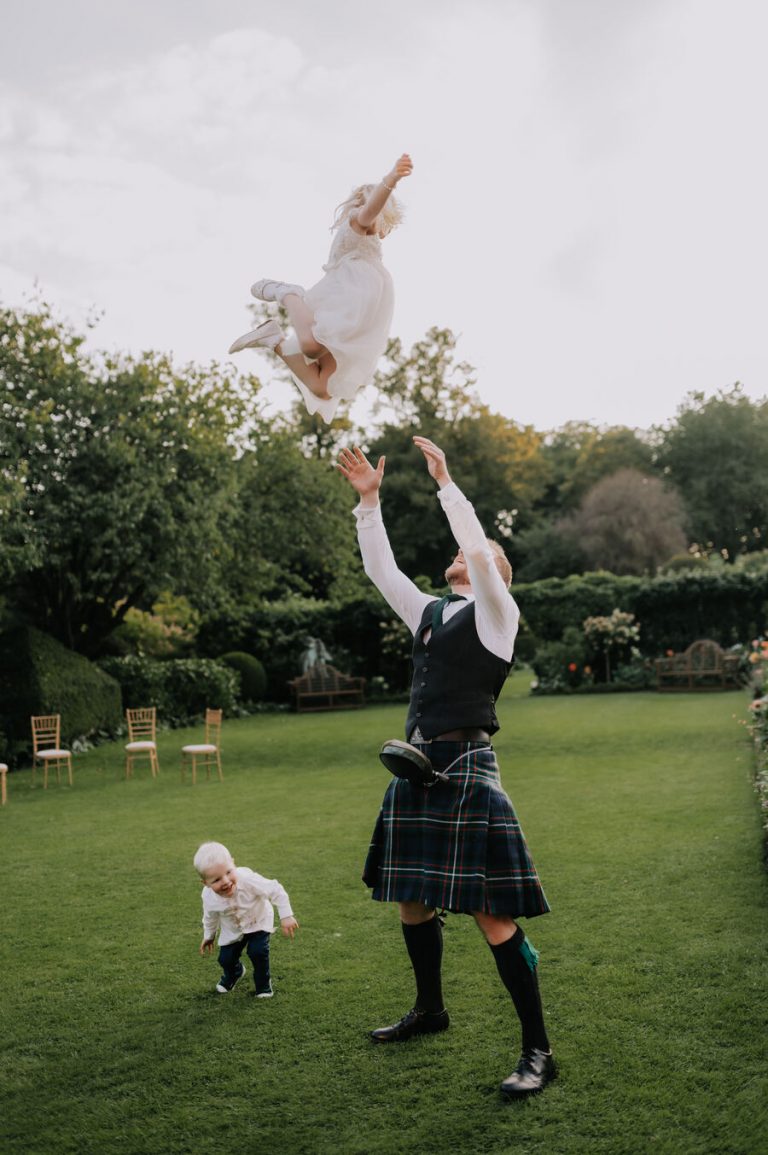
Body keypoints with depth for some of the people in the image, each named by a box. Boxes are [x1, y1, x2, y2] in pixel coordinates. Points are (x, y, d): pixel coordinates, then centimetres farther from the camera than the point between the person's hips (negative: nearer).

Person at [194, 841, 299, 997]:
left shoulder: (248, 880, -41)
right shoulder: (208, 896, -28)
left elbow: (276, 891, -27)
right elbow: (210, 916, -3)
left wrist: (286, 916, -26)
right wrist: (208, 936, 14)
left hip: (258, 920, -3)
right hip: (232, 929, 3)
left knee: (257, 951, -21)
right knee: (225, 959, 1)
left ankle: (263, 983, 9)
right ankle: (233, 973, 39)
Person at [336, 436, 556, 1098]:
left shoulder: (497, 615, -1)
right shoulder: (430, 613, 18)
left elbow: (478, 549, -17)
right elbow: (380, 569, 19)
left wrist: (445, 481, -13)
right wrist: (368, 499, 13)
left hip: (465, 767, -8)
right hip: (417, 767, 8)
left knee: (491, 912, -9)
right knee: (412, 898, 17)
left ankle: (538, 1050, -1)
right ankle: (430, 1010, 37)